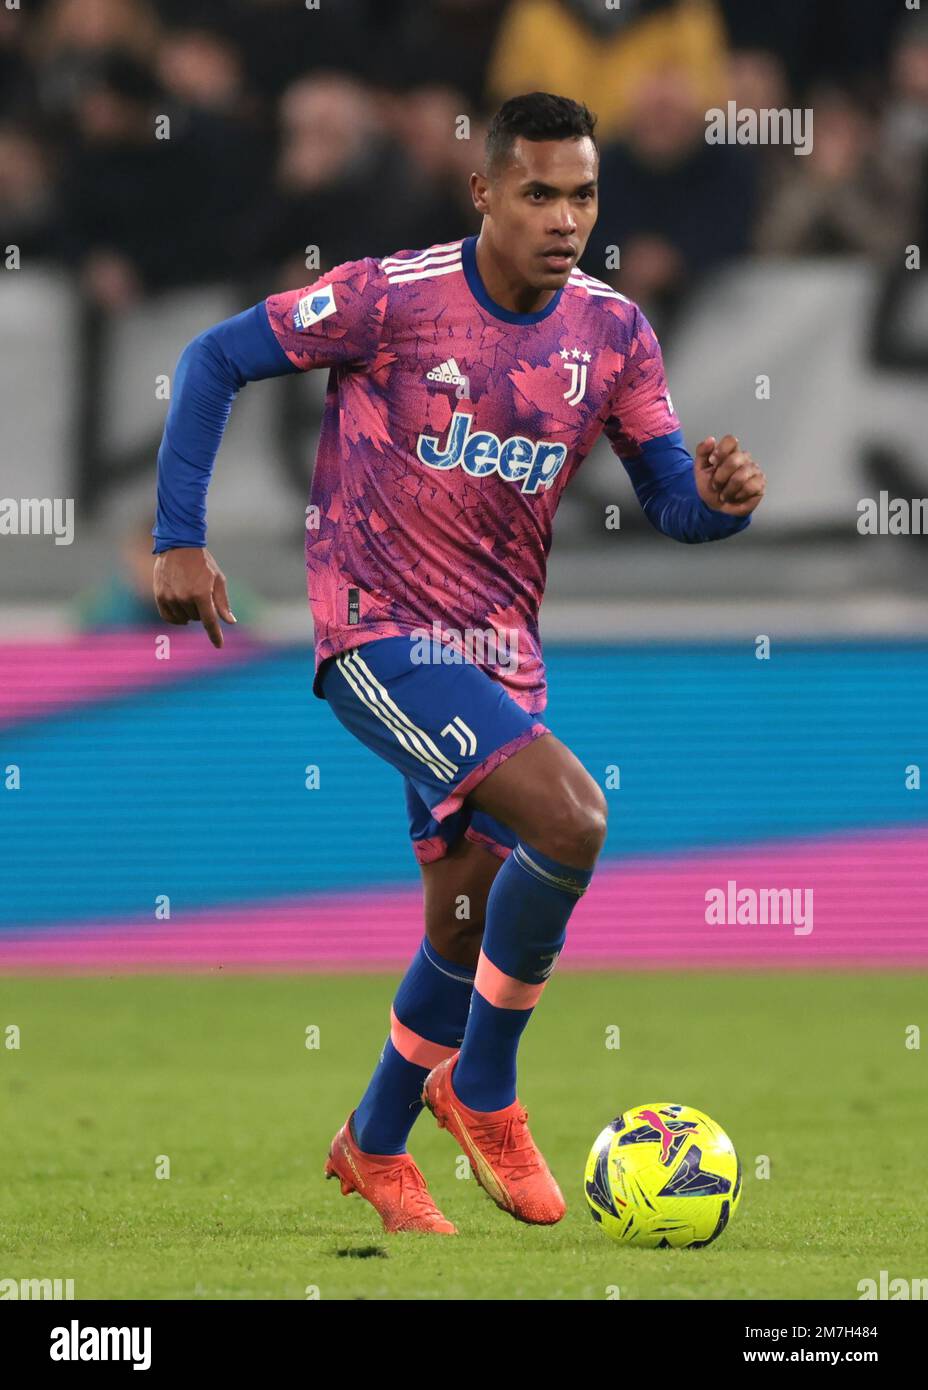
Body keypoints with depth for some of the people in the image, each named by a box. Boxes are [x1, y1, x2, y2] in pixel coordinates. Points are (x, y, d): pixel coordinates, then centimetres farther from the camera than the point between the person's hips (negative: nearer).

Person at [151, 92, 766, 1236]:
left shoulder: (613, 333, 0)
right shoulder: (391, 300, -15)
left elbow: (673, 503, 2)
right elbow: (214, 359, -6)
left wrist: (720, 498, -23)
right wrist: (180, 539, -9)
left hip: (499, 655, 6)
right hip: (378, 633, -6)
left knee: (468, 927, 11)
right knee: (569, 817, -25)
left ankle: (375, 1146, 35)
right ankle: (484, 1093, -7)